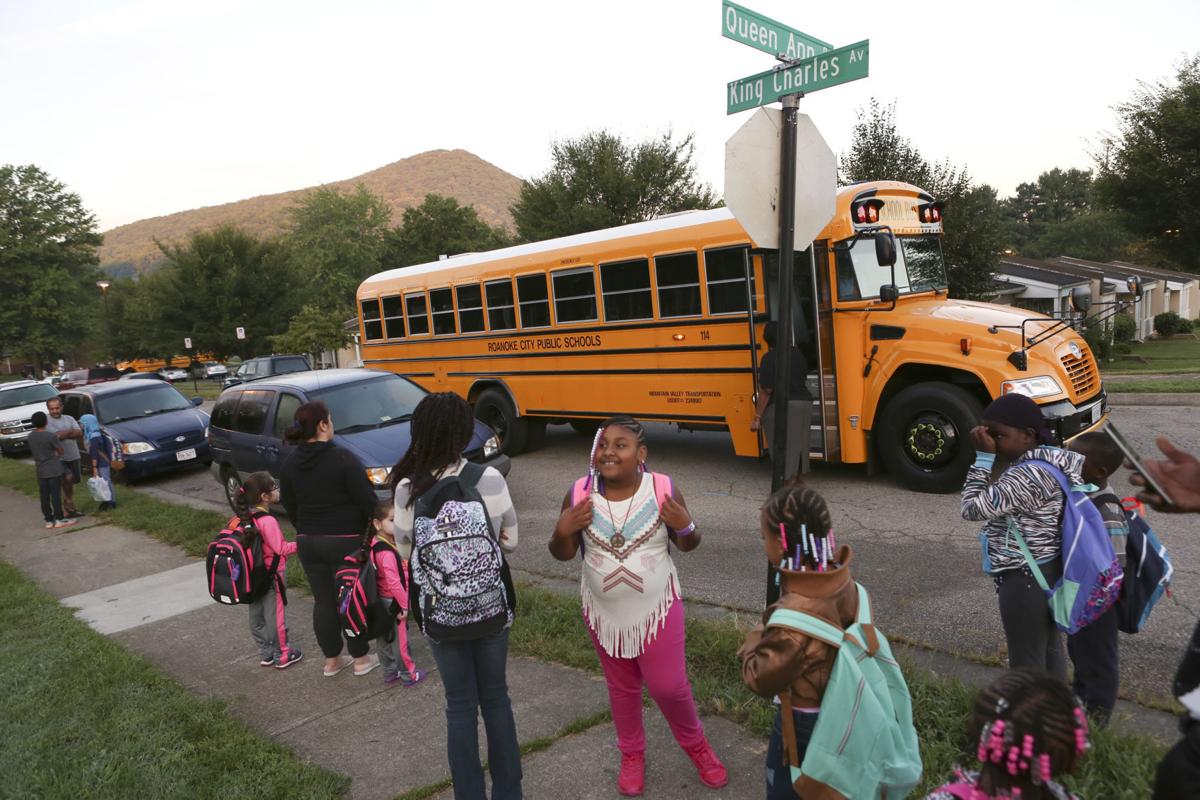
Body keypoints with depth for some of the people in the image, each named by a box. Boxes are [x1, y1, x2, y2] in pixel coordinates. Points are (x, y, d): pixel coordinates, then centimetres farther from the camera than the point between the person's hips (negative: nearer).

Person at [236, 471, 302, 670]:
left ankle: (266, 653, 30)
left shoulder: (246, 518, -1)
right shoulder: (268, 521, -25)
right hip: (271, 576, -8)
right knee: (275, 616, 5)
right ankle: (283, 655, 18)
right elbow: (281, 549, -21)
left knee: (257, 616, 16)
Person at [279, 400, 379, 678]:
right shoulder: (342, 458, -17)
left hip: (308, 542, 5)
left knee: (323, 601, 14)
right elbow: (367, 500, -15)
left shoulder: (290, 463, 2)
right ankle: (361, 659, 19)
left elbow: (289, 506, 11)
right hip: (345, 541, -5)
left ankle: (331, 660, 25)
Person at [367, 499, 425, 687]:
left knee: (385, 638, 19)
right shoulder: (387, 553, -28)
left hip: (381, 602, 9)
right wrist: (404, 604, -20)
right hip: (393, 603, -9)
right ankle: (408, 674, 20)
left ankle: (389, 672, 33)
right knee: (400, 639, 6)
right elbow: (394, 582, -29)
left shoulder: (376, 546, 2)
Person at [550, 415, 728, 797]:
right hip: (604, 611, 2)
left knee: (668, 685, 6)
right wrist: (563, 532, -23)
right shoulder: (579, 494, -13)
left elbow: (688, 545, -2)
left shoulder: (663, 489, -16)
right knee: (621, 687, 18)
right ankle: (632, 754, 43)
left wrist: (686, 528, -24)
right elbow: (562, 555, -2)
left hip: (658, 607, -2)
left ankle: (696, 745, 37)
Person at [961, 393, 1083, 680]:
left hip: (1026, 579, -10)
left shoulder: (1028, 476, -29)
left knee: (1027, 665, 4)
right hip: (1049, 569, 10)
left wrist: (984, 456, -24)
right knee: (1050, 647, 24)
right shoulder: (1053, 458, 1)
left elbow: (972, 508, -28)